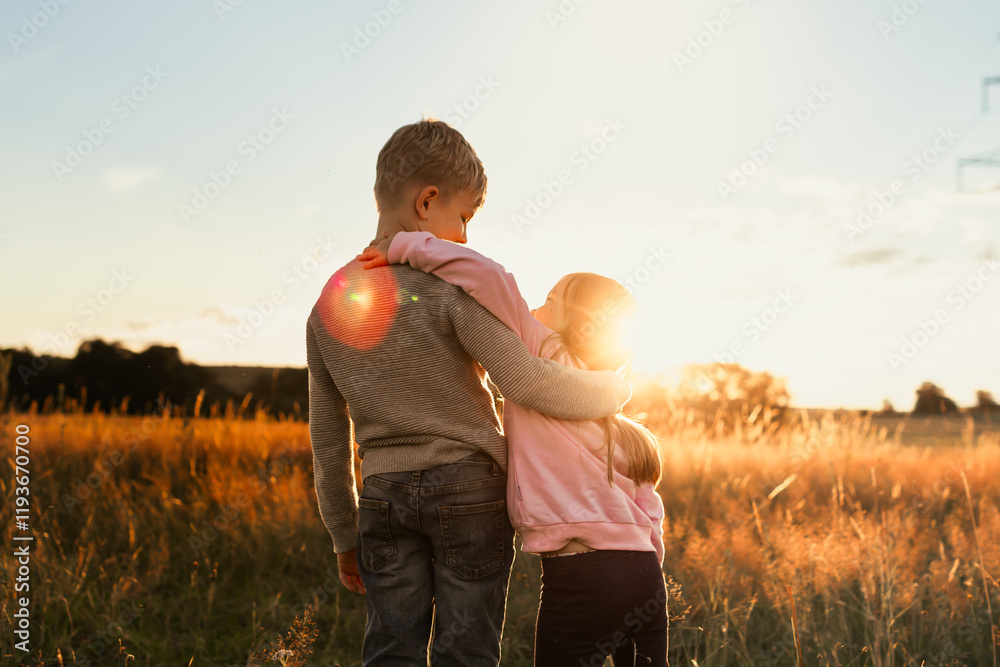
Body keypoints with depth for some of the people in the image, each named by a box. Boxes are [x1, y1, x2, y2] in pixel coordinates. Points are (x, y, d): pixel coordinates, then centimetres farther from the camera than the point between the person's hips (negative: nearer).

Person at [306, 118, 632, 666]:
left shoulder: (328, 307, 6)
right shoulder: (452, 287, -13)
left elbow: (328, 440, 11)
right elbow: (527, 382, -20)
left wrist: (344, 538, 19)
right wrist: (614, 389, -3)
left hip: (384, 496, 5)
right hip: (470, 488, -4)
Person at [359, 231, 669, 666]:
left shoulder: (543, 355, -3)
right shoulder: (620, 427, 19)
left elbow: (489, 276, -14)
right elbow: (649, 513, 18)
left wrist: (403, 246, -6)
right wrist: (644, 593, 23)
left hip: (581, 578, -8)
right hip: (645, 575, 8)